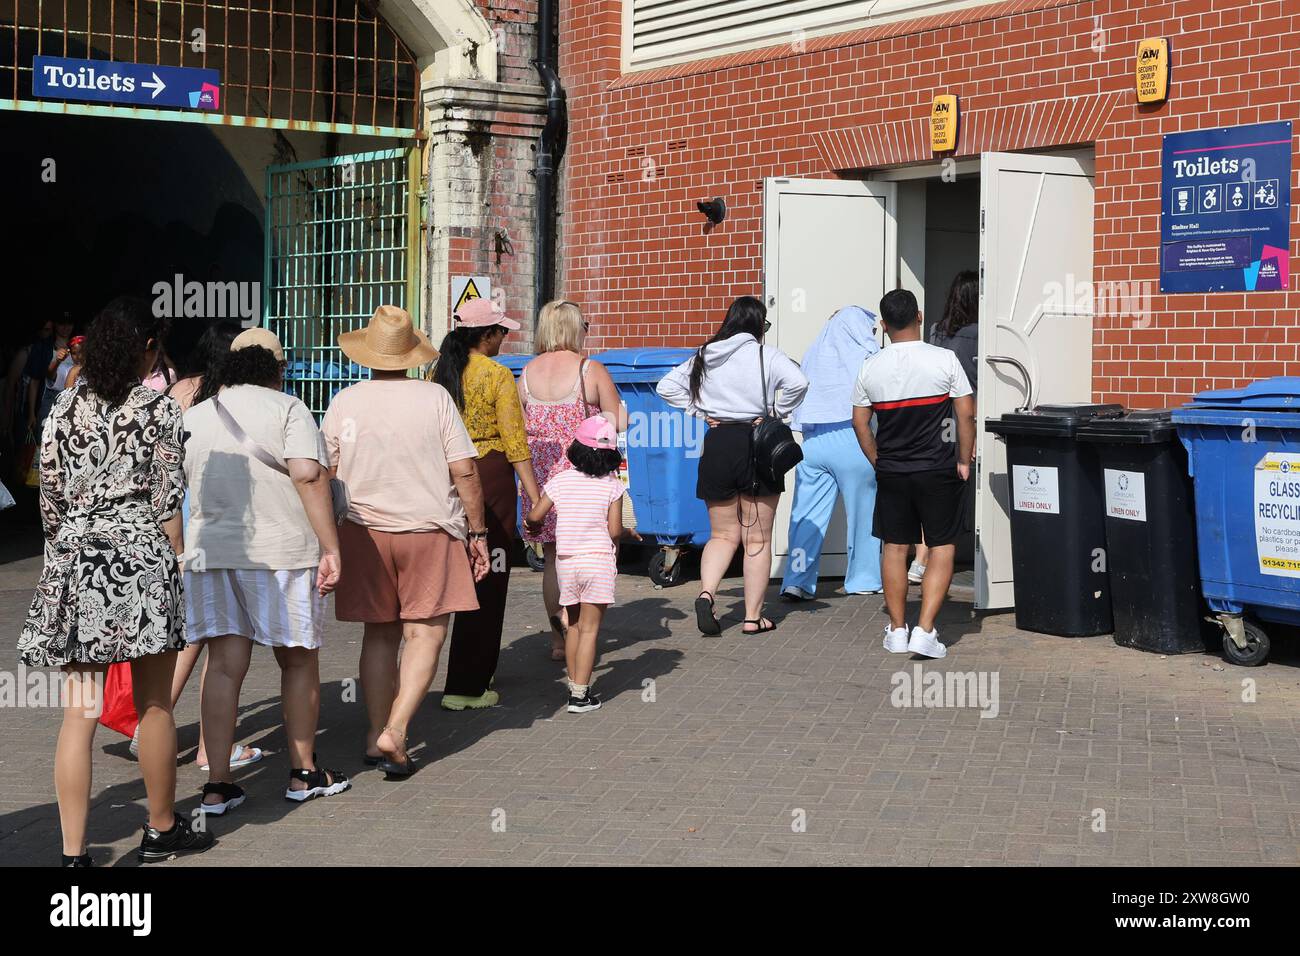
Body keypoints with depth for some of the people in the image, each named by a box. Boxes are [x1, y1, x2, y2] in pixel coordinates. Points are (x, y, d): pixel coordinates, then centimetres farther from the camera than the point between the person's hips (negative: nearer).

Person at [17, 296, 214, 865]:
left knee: (79, 712, 3)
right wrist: (175, 565, 4)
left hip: (75, 562, 3)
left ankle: (73, 852, 0)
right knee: (154, 705, 11)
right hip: (141, 556, -3)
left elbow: (50, 501, 9)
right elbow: (167, 503, -4)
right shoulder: (158, 410, -3)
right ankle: (162, 831, 24)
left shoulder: (64, 410, 8)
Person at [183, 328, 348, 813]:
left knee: (224, 665, 4)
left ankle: (217, 785, 1)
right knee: (299, 662, 11)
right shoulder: (286, 408, -4)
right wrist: (331, 548, -16)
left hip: (209, 550, 4)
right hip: (281, 552, -4)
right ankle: (303, 773, 20)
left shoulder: (193, 416, 12)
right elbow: (309, 475, -16)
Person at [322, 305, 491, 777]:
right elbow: (465, 471, -6)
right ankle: (394, 732, -13)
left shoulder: (344, 403, 1)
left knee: (380, 635, 13)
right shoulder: (434, 398, -5)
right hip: (429, 531, -3)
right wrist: (477, 532, 3)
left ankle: (377, 736, 15)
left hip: (364, 531, 3)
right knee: (425, 633, 1)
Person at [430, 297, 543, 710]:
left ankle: (476, 671, 30)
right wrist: (535, 496, -10)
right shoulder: (497, 375, -10)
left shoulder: (437, 373, 7)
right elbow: (515, 443, -12)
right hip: (489, 476, -6)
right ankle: (466, 687, 0)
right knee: (487, 579, 0)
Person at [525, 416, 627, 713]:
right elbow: (615, 530, -9)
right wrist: (622, 533, 13)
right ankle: (581, 695, -6)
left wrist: (531, 523, 28)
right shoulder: (611, 485, -4)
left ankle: (574, 686, 22)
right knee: (589, 628, -2)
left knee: (574, 625, 17)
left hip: (566, 561, 3)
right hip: (599, 560, -3)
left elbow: (535, 516, 5)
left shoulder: (560, 480, 2)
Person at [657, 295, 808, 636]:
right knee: (757, 539, 7)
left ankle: (706, 593, -11)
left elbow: (666, 387, 10)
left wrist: (698, 412, 8)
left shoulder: (704, 357, 8)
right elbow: (797, 382, -21)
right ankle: (753, 617, 8)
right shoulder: (766, 356, -6)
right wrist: (777, 414, -8)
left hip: (716, 444, 4)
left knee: (722, 534, 14)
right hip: (755, 444, -3)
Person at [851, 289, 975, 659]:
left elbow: (859, 422, 4)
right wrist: (964, 461, 3)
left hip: (891, 472, 3)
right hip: (938, 470, -3)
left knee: (895, 548, 12)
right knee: (942, 548, 5)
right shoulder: (944, 360, -8)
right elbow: (966, 414, -7)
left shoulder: (870, 368, -1)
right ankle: (925, 630, -4)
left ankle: (897, 631, 19)